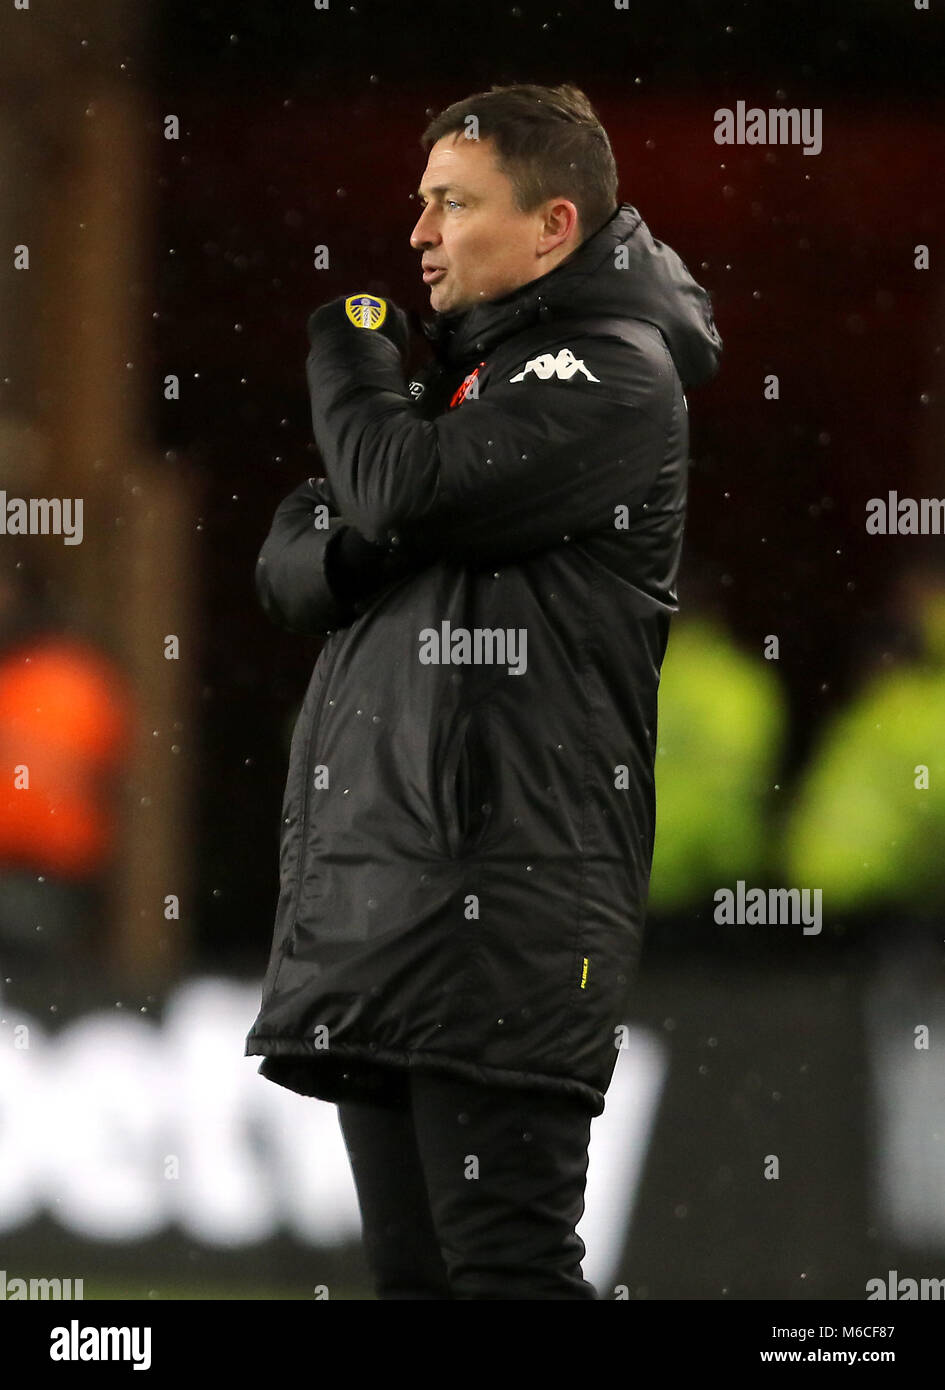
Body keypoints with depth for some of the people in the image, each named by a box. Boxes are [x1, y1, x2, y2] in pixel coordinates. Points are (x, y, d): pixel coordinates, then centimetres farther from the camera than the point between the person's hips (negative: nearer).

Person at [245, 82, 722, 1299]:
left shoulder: (616, 375, -5)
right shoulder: (462, 374, 23)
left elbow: (403, 489, -18)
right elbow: (286, 570, 21)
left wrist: (350, 363, 3)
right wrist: (343, 555, -4)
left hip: (501, 910, -9)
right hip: (371, 900, 9)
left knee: (504, 1267, -14)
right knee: (411, 1273, 9)